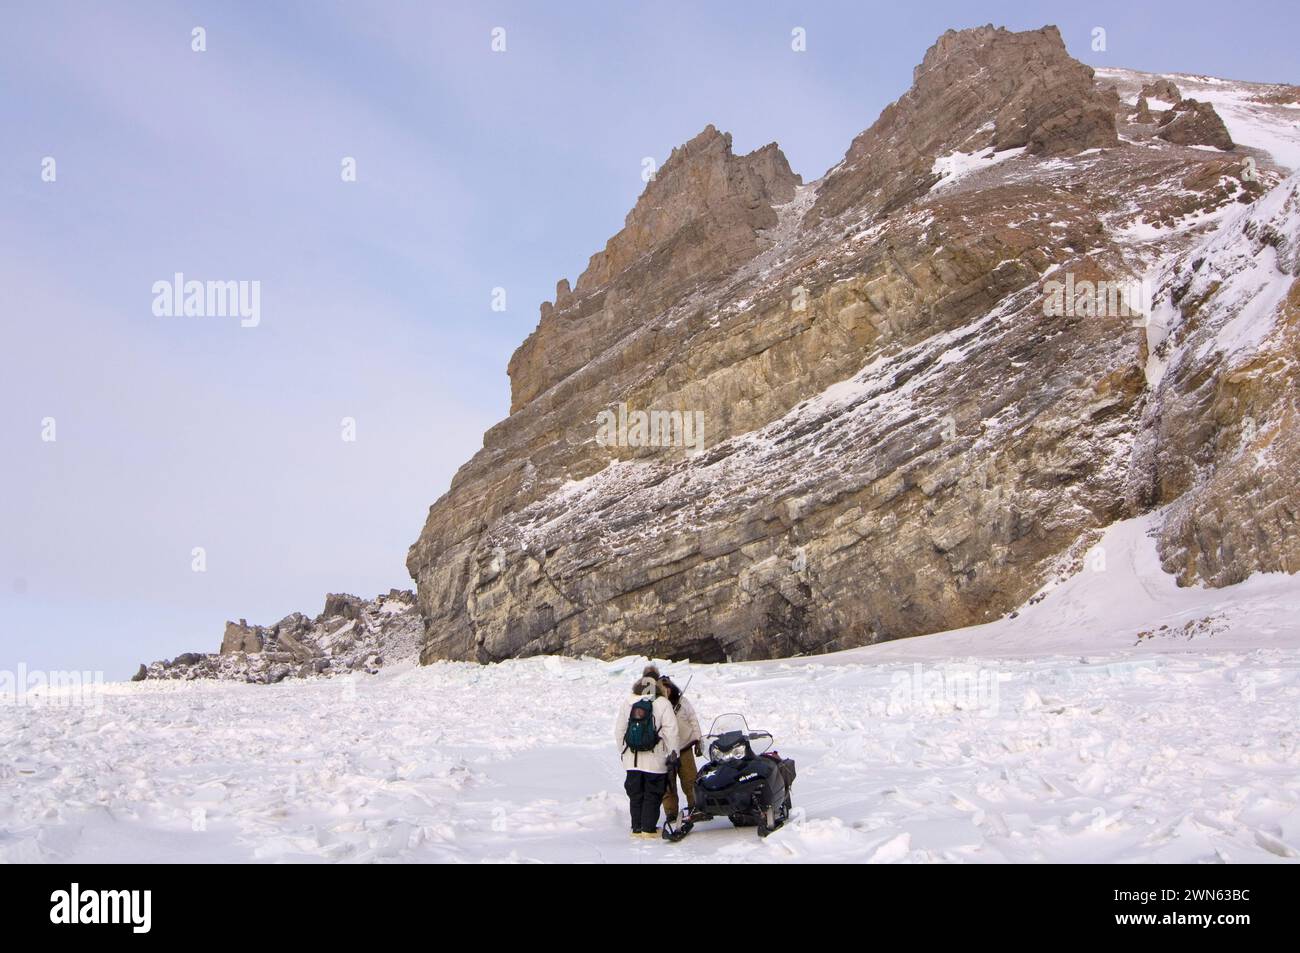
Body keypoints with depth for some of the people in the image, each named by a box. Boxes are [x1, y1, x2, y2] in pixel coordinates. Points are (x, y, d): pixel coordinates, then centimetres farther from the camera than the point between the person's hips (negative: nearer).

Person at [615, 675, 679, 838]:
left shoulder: (626, 705, 6)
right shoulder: (662, 704, -4)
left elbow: (619, 731, 9)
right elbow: (671, 730, -8)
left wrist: (622, 751, 20)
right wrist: (673, 753, -3)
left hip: (632, 759, 3)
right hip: (655, 760, -3)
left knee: (635, 794, 12)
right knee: (652, 794, 6)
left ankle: (637, 828, 16)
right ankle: (648, 828, 4)